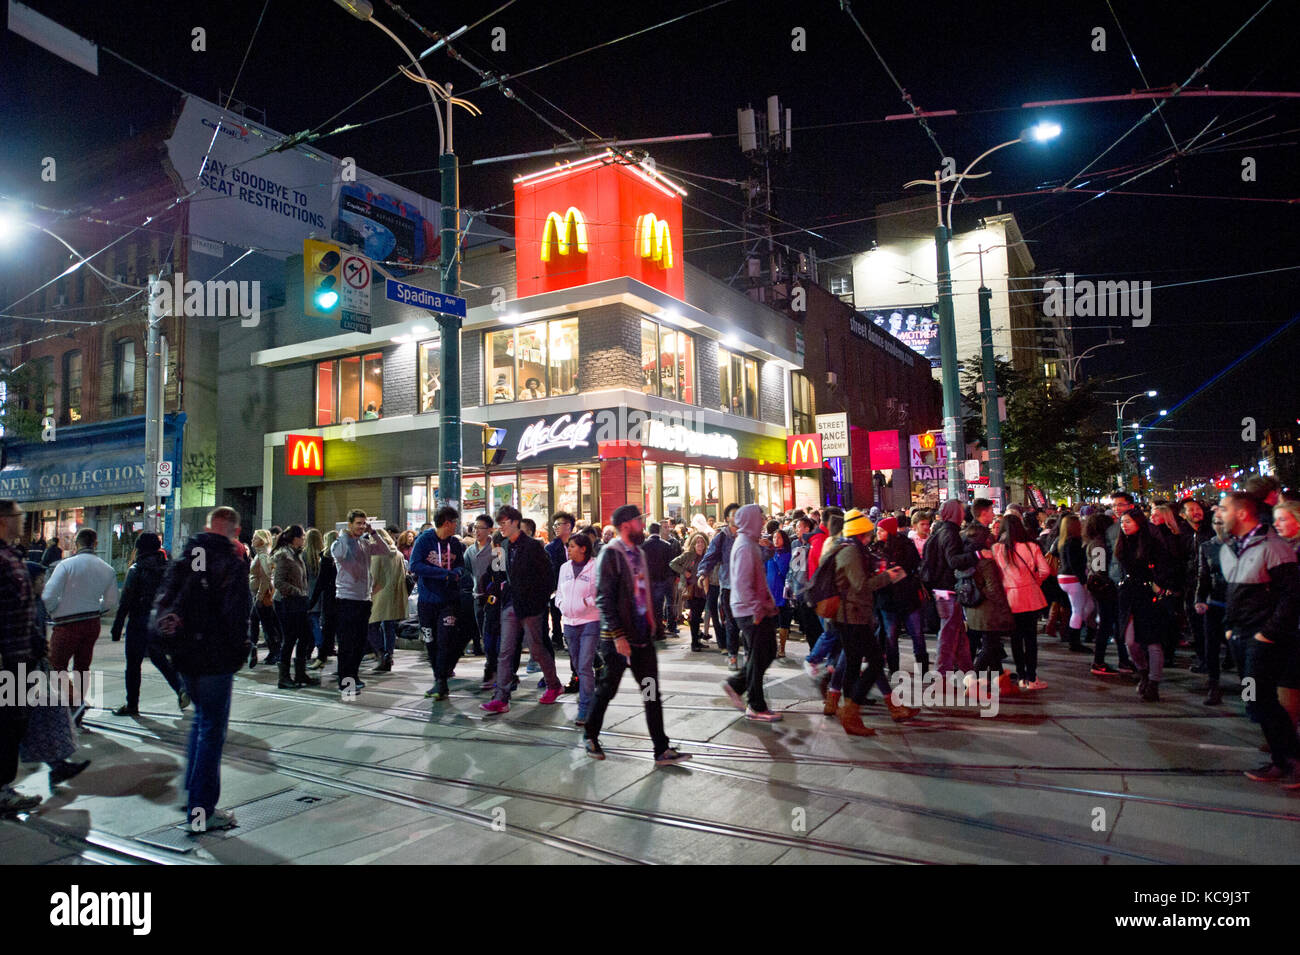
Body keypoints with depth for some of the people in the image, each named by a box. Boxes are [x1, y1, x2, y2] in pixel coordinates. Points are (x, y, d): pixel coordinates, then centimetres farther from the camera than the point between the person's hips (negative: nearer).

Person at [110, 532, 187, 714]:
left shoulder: (136, 569, -10)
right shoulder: (168, 568, 4)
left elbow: (125, 600, -11)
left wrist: (117, 626, -6)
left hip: (139, 622, -5)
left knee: (133, 664, 6)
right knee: (159, 658, 19)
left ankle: (132, 705, 14)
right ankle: (181, 688, 1)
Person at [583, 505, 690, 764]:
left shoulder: (638, 553, 12)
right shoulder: (611, 554, -13)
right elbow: (604, 598, -18)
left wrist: (651, 624, 14)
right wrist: (618, 636, -21)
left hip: (642, 635, 7)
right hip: (618, 638, -7)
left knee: (652, 694, 6)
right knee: (606, 691, 9)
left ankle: (662, 750, 11)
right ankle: (591, 737, 30)